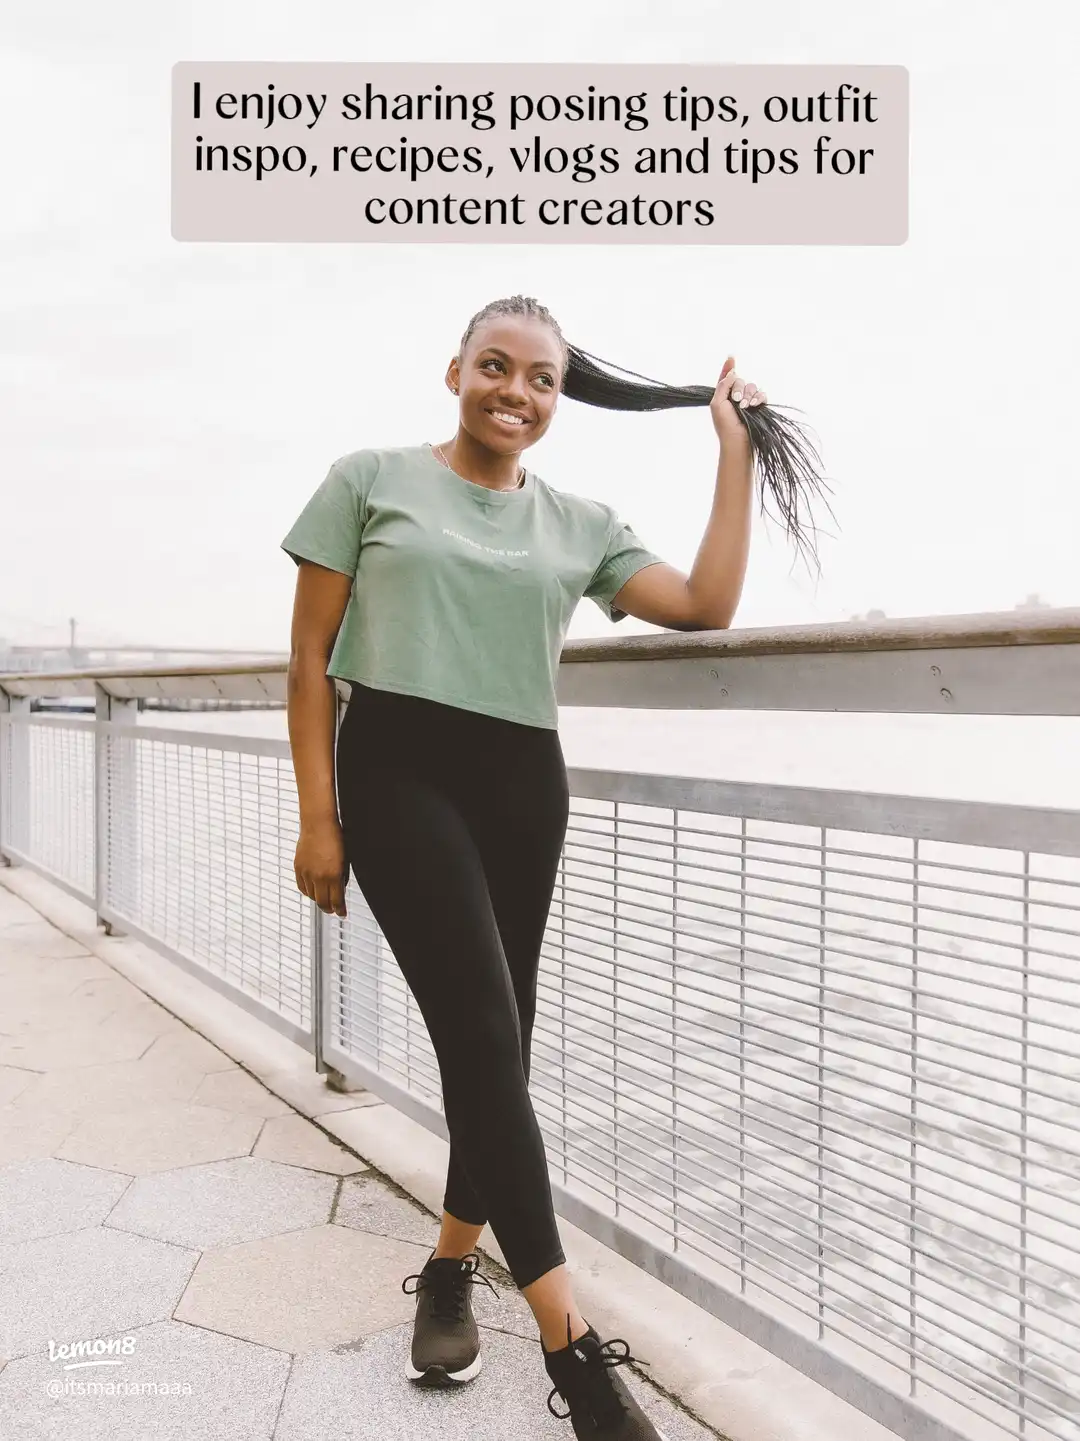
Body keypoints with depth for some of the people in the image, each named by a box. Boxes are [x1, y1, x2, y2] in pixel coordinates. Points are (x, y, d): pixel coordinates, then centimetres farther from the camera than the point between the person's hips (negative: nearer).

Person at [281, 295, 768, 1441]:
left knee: (498, 1040, 9)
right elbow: (310, 658, 1)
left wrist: (734, 449, 4)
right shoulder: (372, 481, 4)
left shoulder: (580, 523, 11)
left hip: (524, 788, 4)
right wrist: (318, 817, -5)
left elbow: (706, 604, -1)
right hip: (399, 774, -4)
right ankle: (573, 1346, -3)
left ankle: (450, 1264, 33)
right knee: (485, 1034, -12)